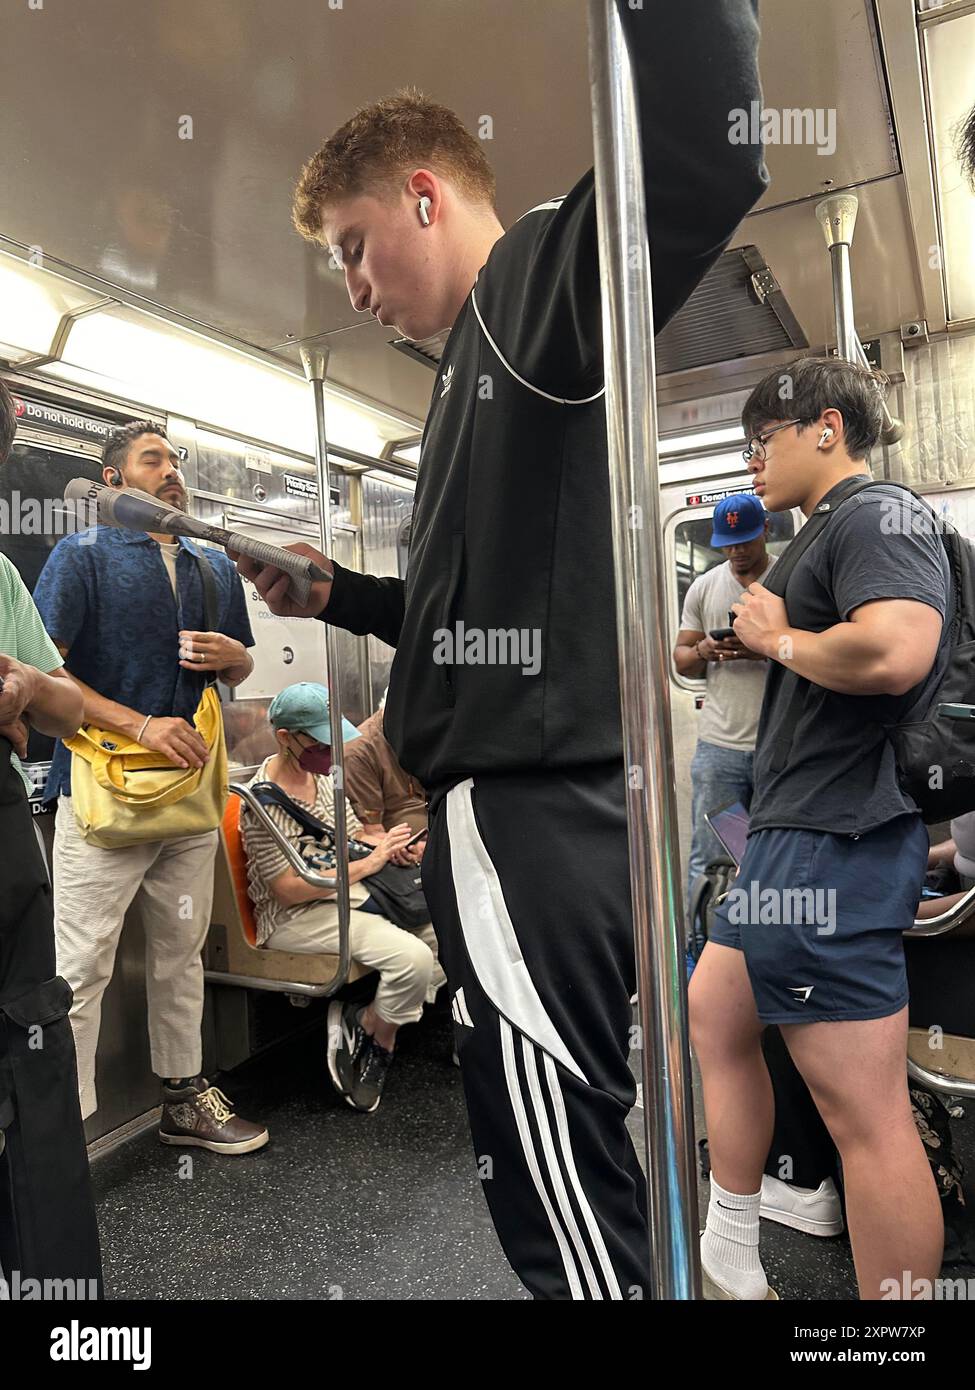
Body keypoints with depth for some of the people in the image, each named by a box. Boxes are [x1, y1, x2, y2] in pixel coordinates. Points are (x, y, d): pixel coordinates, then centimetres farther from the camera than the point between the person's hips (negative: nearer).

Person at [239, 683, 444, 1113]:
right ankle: (376, 1041, 5)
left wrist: (385, 844, -7)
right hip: (294, 917, -8)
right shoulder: (263, 801, -18)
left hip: (348, 895, 9)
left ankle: (365, 1026, 4)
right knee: (412, 957, -25)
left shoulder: (322, 773, 7)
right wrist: (368, 864, -20)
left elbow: (353, 833, 17)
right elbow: (289, 889, -20)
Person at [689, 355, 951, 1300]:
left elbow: (895, 652, -28)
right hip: (795, 838, 11)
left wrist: (778, 637, -12)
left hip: (834, 842, -11)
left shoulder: (878, 514, -9)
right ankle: (730, 1265, 35)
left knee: (863, 1113, -2)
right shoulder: (835, 534, 22)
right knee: (713, 1015, 19)